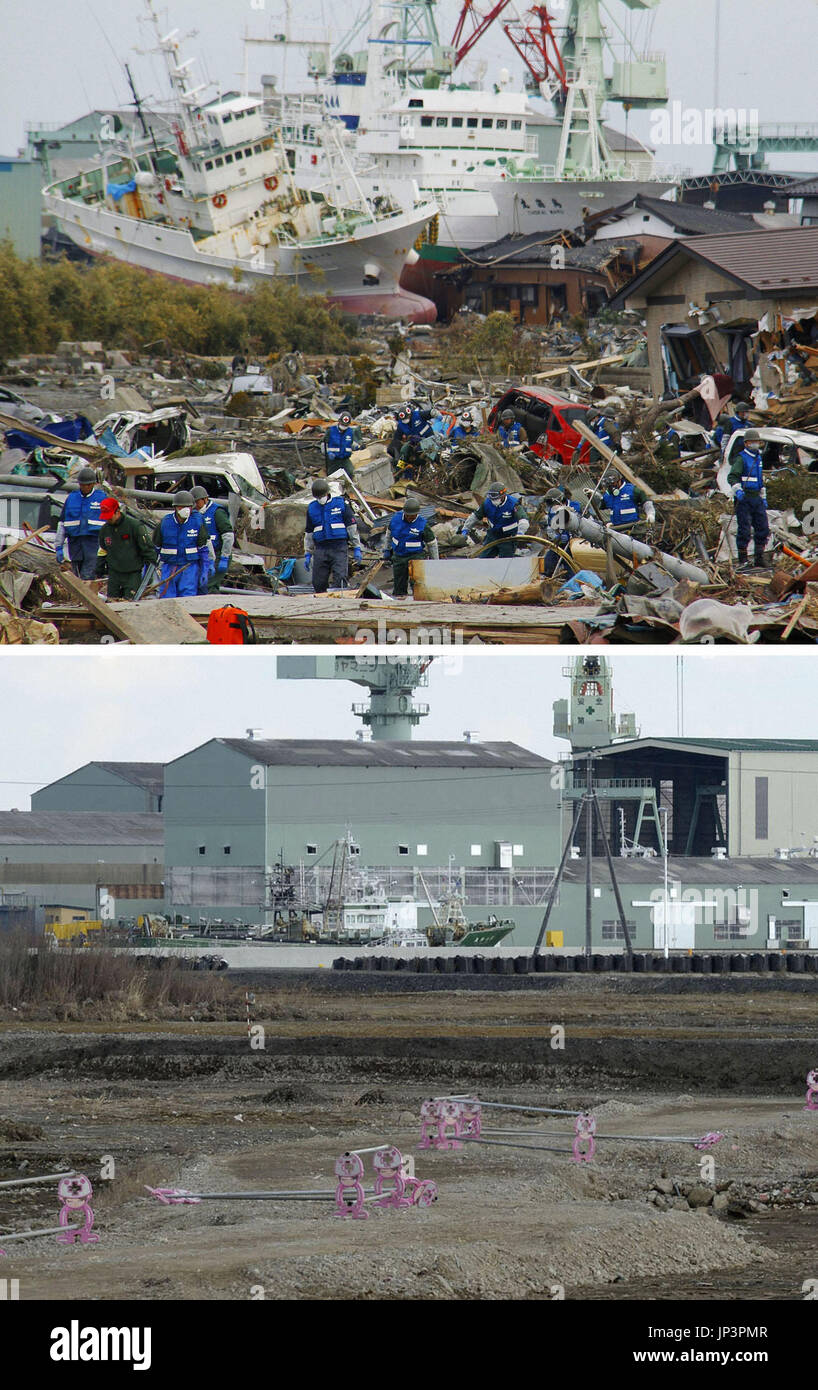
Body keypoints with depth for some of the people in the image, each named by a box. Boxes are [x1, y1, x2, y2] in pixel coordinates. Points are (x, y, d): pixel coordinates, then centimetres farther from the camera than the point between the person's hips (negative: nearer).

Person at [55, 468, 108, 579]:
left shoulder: (102, 498, 3)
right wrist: (59, 547, 9)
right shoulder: (71, 498, 10)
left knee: (87, 577, -14)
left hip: (94, 541, -4)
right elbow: (62, 523, 13)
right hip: (75, 541, 4)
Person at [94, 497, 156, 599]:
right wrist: (99, 574, 21)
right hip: (114, 574, 5)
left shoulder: (135, 525, -8)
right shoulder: (104, 529, 9)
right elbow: (102, 553, 21)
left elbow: (148, 548, -5)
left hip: (133, 575, -5)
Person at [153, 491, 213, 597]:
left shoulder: (197, 522, -2)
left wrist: (204, 572, 1)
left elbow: (205, 549, 5)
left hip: (190, 568, -1)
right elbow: (154, 548, 10)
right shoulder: (165, 522, -1)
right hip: (169, 567, 1)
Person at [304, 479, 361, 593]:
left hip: (339, 548, -3)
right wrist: (307, 554, 18)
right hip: (320, 549, 3)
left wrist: (357, 547, 1)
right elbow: (309, 533, 21)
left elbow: (352, 525, 5)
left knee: (340, 580, -15)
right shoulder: (312, 508, 14)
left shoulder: (341, 503, 4)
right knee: (318, 583, 1)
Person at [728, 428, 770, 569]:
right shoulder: (741, 459, -5)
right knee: (744, 530, -6)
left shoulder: (758, 458, 18)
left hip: (757, 499, 7)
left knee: (763, 528, 3)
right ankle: (742, 560, 1)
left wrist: (763, 497, 26)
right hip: (744, 499, -7)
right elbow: (732, 476, -16)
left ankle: (760, 559, 10)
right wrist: (737, 490, -32)